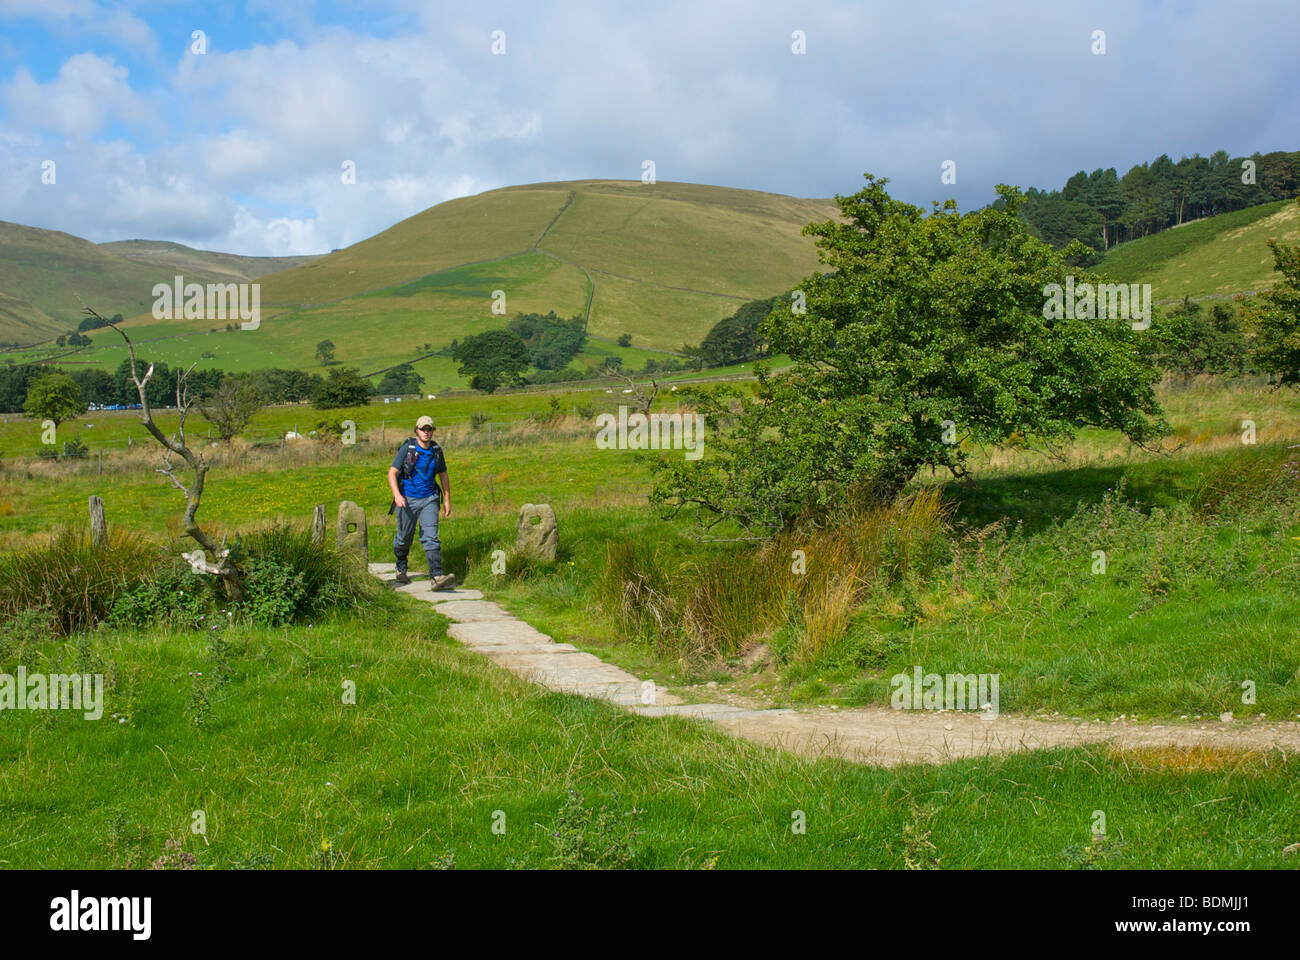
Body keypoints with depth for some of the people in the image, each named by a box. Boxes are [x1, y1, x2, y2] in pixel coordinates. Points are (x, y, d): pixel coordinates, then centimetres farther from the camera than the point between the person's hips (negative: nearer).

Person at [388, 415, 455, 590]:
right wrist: (397, 495, -25)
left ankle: (436, 577, -22)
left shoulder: (436, 450, 2)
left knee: (431, 537, -13)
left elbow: (443, 475, 14)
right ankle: (401, 569, 40)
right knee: (404, 538, 12)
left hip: (429, 500, 2)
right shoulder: (407, 449, -8)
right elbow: (392, 473, -10)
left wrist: (447, 500, 11)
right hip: (407, 500, -2)